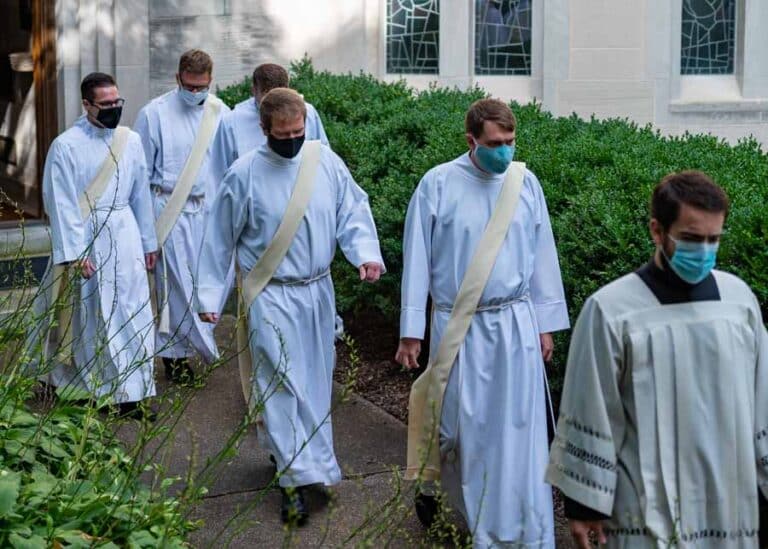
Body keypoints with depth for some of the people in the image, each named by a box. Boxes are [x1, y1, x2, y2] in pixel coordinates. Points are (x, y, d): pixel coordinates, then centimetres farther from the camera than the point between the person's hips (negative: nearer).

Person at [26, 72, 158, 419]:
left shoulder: (131, 141, 4)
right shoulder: (66, 146, -10)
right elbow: (61, 204, -11)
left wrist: (148, 242, 12)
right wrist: (75, 253, -15)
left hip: (125, 235, 4)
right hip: (86, 237, -4)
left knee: (130, 313, 5)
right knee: (87, 317, 6)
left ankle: (129, 393, 14)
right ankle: (83, 387, 22)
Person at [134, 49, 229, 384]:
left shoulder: (221, 113, 4)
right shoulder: (155, 113, -3)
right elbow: (141, 170, 2)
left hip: (210, 209, 3)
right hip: (171, 209, -3)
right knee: (177, 282, -1)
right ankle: (175, 353, 12)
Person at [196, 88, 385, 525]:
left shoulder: (326, 161, -4)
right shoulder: (245, 173, -10)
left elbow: (353, 211, -1)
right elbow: (221, 239, -2)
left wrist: (366, 253, -20)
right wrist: (210, 295, 0)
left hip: (318, 291, 4)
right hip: (271, 295, -4)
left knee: (315, 380, 15)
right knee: (281, 384, -5)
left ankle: (298, 459, 34)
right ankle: (295, 477, 1)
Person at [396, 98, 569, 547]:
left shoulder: (525, 182, 1)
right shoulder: (439, 184, -7)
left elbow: (542, 255, 8)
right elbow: (417, 259, -2)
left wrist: (545, 324, 9)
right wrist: (411, 332, -2)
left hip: (515, 324, 2)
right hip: (458, 326, -2)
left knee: (519, 427, 3)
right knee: (458, 423, 9)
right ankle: (435, 490, 37)